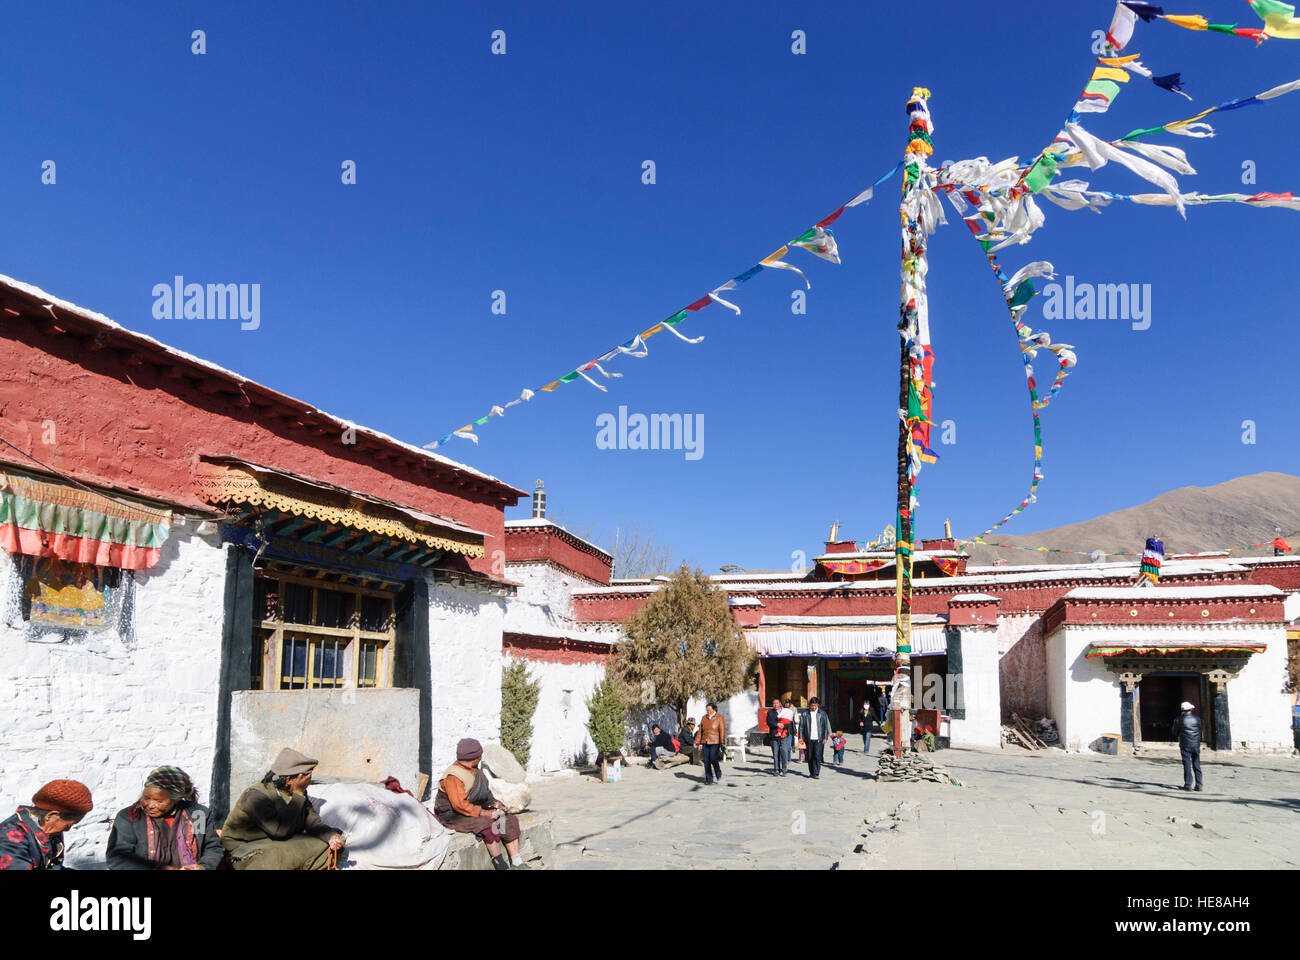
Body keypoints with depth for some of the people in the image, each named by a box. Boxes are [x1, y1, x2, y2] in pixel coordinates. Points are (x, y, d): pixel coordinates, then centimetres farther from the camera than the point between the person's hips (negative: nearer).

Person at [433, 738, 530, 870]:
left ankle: (517, 863, -6)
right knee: (489, 825, -31)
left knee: (509, 820, -5)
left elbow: (484, 793, 20)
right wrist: (484, 813, -27)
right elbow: (460, 804, -28)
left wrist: (494, 803, 1)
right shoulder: (452, 777, -21)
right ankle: (500, 865, -20)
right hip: (454, 816, -9)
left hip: (477, 809, 9)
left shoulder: (474, 770, 9)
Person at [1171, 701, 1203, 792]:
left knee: (1187, 765, 1)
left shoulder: (1178, 720, -7)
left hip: (1185, 745, -3)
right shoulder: (1197, 719, 2)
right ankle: (1198, 785, 8)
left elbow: (1175, 733, 2)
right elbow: (1200, 731, 13)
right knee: (1197, 765, 9)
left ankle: (1188, 785, 0)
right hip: (1196, 744, 3)